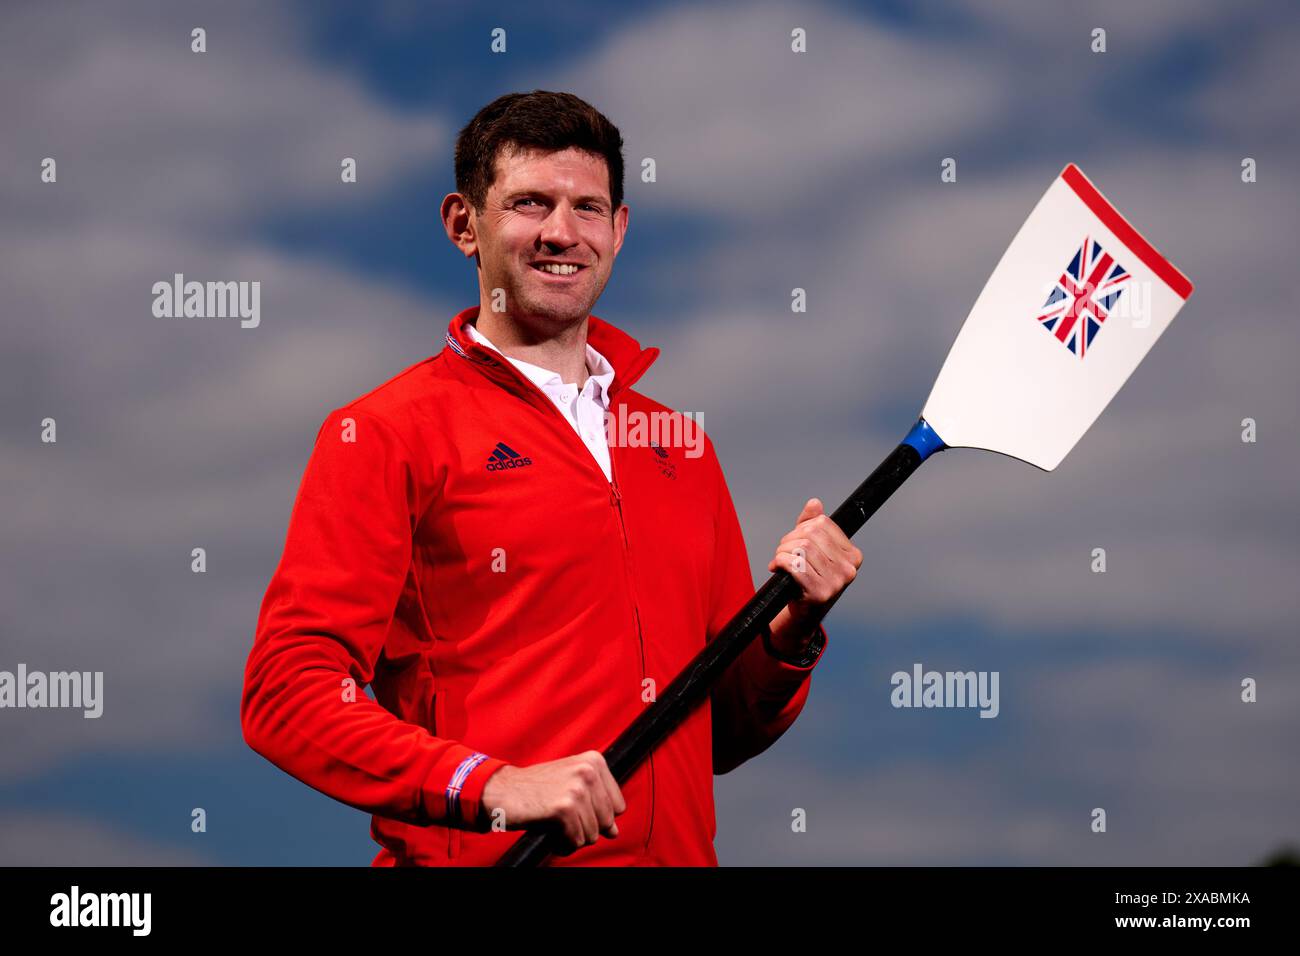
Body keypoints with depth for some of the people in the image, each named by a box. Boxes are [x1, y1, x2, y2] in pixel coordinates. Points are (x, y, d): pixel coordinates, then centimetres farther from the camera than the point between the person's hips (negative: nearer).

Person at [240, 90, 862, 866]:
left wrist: (791, 633, -1)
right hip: (479, 862, -4)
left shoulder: (679, 445, 14)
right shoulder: (388, 433, -3)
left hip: (675, 854, 5)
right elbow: (287, 693, -12)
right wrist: (489, 787, -23)